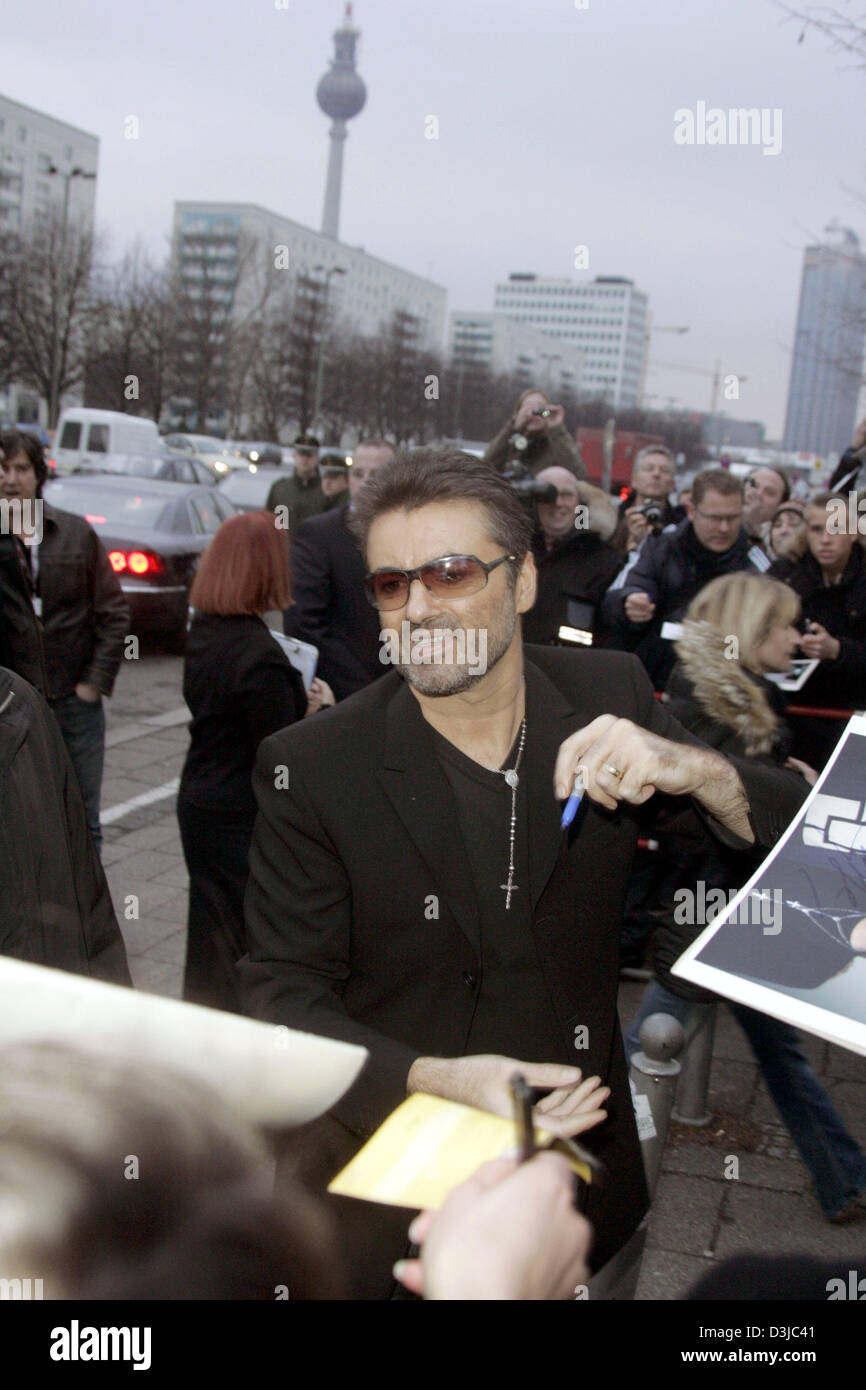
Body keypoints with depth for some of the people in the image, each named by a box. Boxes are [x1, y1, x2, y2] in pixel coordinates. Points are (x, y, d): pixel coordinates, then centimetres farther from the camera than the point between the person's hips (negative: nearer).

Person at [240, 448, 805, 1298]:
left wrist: (697, 771, -27)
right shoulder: (311, 768, -17)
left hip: (579, 1143, 3)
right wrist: (436, 1079, -31)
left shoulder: (609, 696, -9)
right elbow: (283, 994, -14)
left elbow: (793, 863, -5)